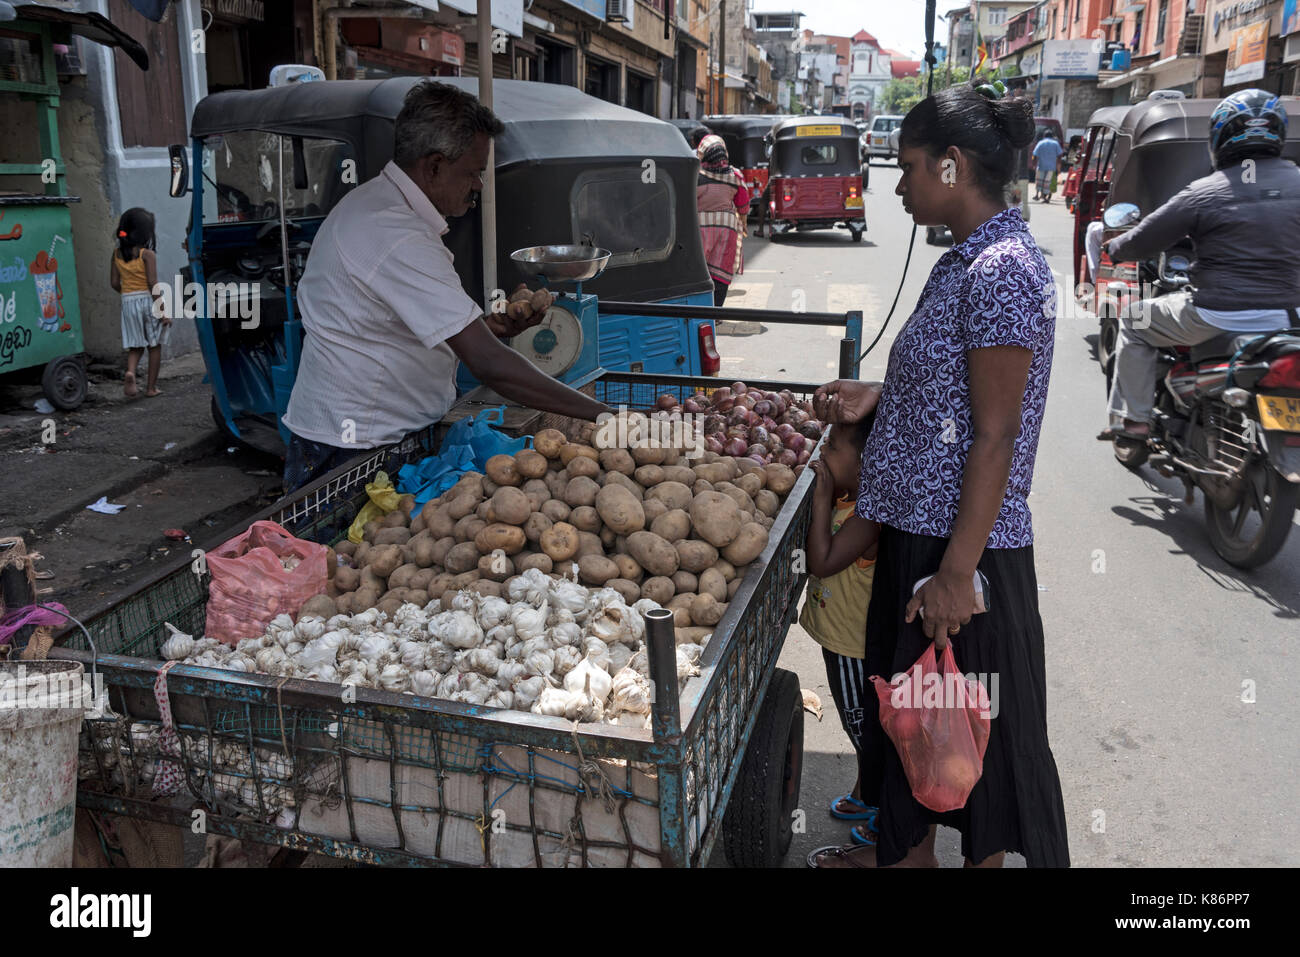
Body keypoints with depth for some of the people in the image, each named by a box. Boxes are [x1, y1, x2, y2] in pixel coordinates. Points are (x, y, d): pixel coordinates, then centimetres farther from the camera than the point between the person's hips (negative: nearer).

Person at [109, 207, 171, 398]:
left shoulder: (117, 254, 4)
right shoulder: (147, 254, -12)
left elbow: (114, 283, 4)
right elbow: (153, 283, -17)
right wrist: (162, 310, -14)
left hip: (128, 302, 4)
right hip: (148, 300, -4)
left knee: (135, 346, 12)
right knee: (155, 345, 9)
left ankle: (130, 371, -18)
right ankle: (151, 387, 12)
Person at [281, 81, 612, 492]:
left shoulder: (371, 201, 11)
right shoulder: (399, 239, -23)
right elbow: (489, 365, -27)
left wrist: (491, 325, 2)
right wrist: (600, 413, -22)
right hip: (353, 455, -10)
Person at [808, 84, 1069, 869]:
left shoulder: (1000, 272, -19)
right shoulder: (967, 261, 11)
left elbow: (995, 435, -21)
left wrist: (956, 571, -21)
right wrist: (876, 395, 10)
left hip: (964, 542, -10)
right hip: (918, 529, 10)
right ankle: (909, 849, 42)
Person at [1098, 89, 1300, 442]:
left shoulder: (1204, 192, -9)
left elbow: (1142, 242, -2)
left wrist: (1114, 248, 19)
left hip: (1218, 316, -4)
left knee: (1134, 322, 17)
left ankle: (1133, 419, 14)